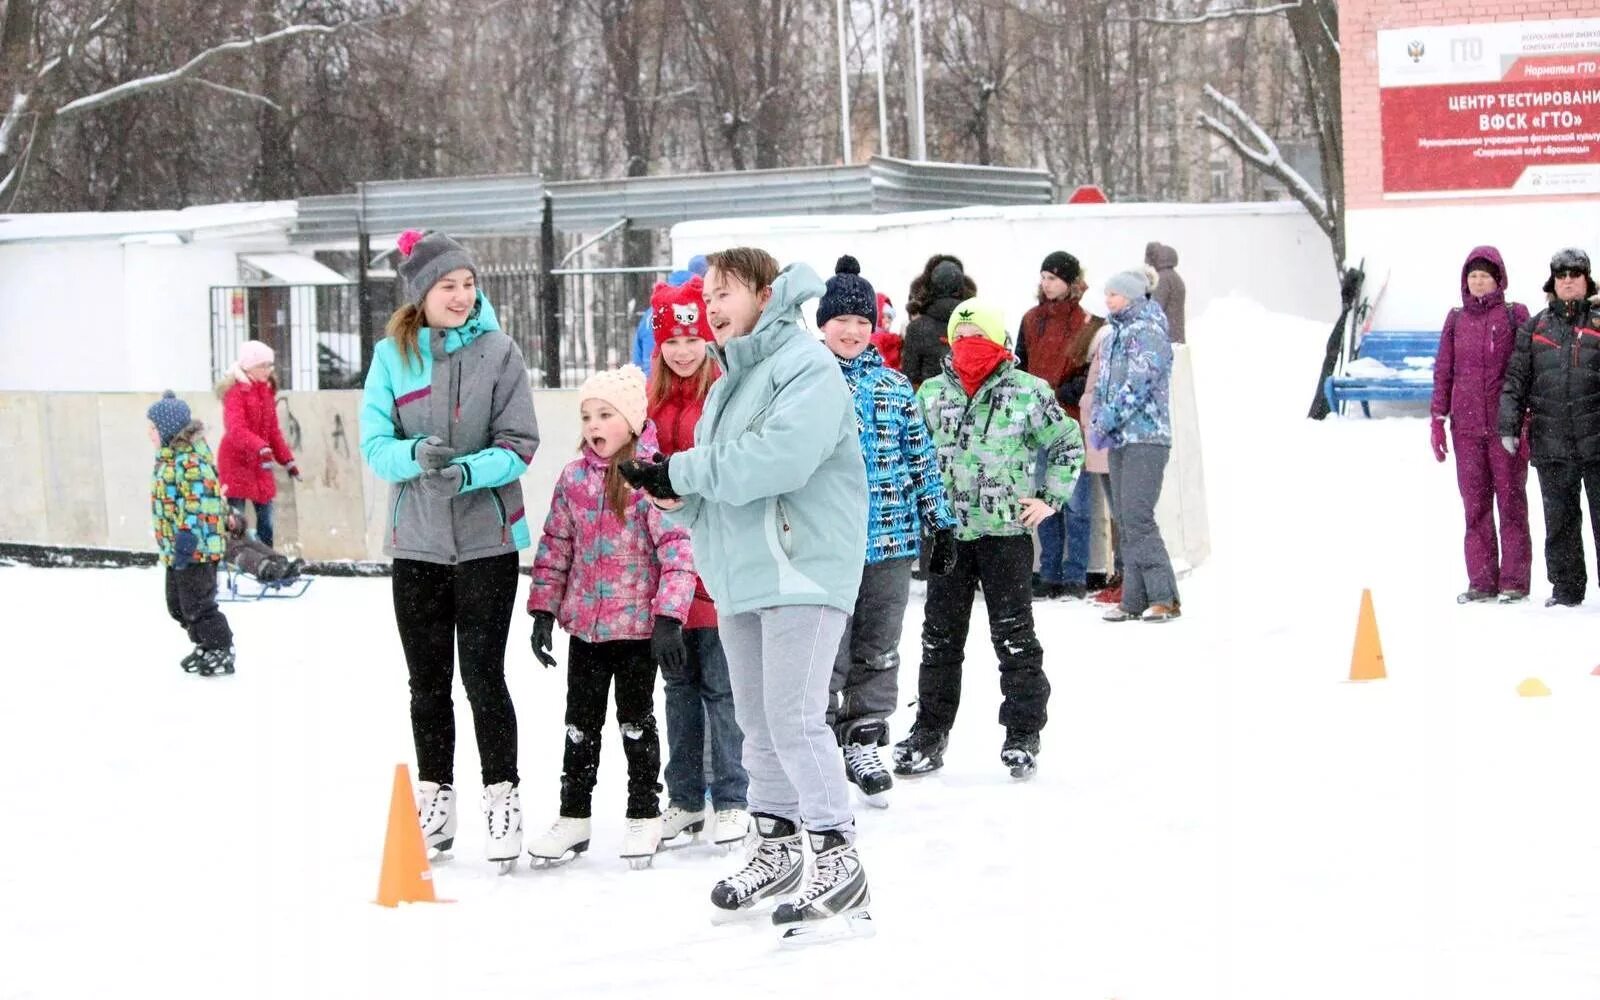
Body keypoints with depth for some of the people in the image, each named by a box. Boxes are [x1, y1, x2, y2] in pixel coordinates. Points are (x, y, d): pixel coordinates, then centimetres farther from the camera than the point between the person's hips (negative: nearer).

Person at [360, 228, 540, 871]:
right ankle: (435, 799, 22)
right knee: (427, 678, 10)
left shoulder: (498, 353, -4)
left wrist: (469, 470, -24)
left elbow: (519, 444, -7)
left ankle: (502, 799, 8)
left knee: (482, 673, -4)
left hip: (487, 539, -2)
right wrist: (417, 455, -25)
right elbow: (374, 445, -4)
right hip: (416, 540, 2)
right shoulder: (392, 356, 0)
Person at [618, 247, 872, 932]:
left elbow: (780, 457, -24)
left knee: (794, 717, -12)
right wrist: (676, 494, -4)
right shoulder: (731, 379, 20)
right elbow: (712, 481, 20)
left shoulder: (806, 364, -10)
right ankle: (776, 848, 25)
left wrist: (682, 472, -15)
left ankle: (837, 859, -6)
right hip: (741, 573, 9)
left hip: (801, 567, -9)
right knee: (756, 719, 14)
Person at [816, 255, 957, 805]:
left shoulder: (895, 386, 9)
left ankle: (863, 740, 19)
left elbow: (923, 459, 14)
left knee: (878, 648, 9)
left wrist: (941, 522, 13)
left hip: (892, 538, 4)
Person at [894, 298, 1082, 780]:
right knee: (940, 637, 9)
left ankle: (1023, 735, 9)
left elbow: (1067, 443, 6)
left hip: (1007, 532, -3)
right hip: (946, 533, 3)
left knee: (1014, 636, 1)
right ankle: (929, 734, 17)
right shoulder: (931, 394, 7)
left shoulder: (1027, 392, -4)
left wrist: (1049, 498, 0)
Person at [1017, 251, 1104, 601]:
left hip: (1072, 422, -5)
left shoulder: (1089, 323, -4)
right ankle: (1050, 576, 12)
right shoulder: (1032, 320, 12)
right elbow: (1020, 367, 17)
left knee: (1075, 503, -2)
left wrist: (1060, 395, -16)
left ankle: (1075, 577, 2)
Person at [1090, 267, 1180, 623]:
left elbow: (1137, 385, -18)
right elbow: (1102, 384, 19)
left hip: (1146, 438, -9)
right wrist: (1097, 423, 2)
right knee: (1125, 521, 7)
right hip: (1120, 441, 9)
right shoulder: (1114, 336, 17)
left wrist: (1105, 423, -15)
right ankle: (1135, 601, 8)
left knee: (1137, 517, -15)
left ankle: (1164, 598, -13)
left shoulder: (1148, 333, -10)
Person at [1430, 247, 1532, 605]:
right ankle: (1481, 581, 4)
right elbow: (1443, 372, 14)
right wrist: (1438, 420, 8)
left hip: (1506, 425, -3)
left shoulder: (1515, 316, 3)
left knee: (1511, 501, -2)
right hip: (1467, 427, 3)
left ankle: (1514, 580, 1)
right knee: (1475, 504, 2)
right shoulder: (1456, 320, 12)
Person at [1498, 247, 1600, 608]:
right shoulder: (1534, 328, 11)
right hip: (1551, 442, 2)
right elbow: (1516, 378, 10)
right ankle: (1566, 587, 15)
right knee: (1559, 520, 7)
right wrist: (1508, 423, 0)